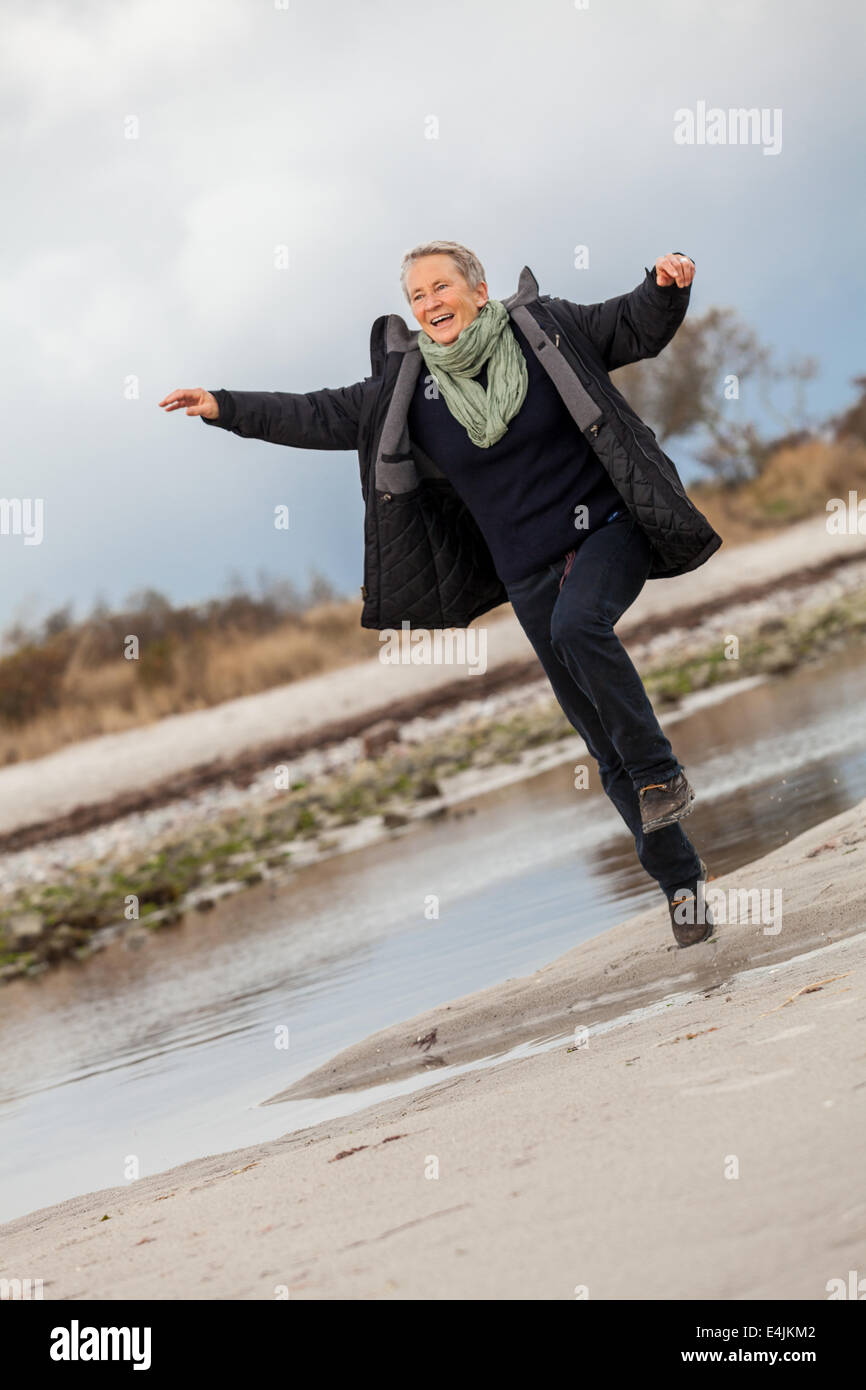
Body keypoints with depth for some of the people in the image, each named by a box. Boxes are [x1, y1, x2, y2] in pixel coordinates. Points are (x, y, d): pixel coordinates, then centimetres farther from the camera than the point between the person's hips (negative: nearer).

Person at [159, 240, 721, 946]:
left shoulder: (544, 328, -4)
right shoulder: (408, 385, 2)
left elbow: (636, 329, 3)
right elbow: (325, 417, 6)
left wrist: (666, 288, -17)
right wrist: (229, 409, 0)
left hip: (608, 527, -3)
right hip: (529, 570, 3)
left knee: (577, 624, -35)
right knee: (604, 741, 2)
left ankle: (662, 774, -19)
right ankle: (682, 881, 9)